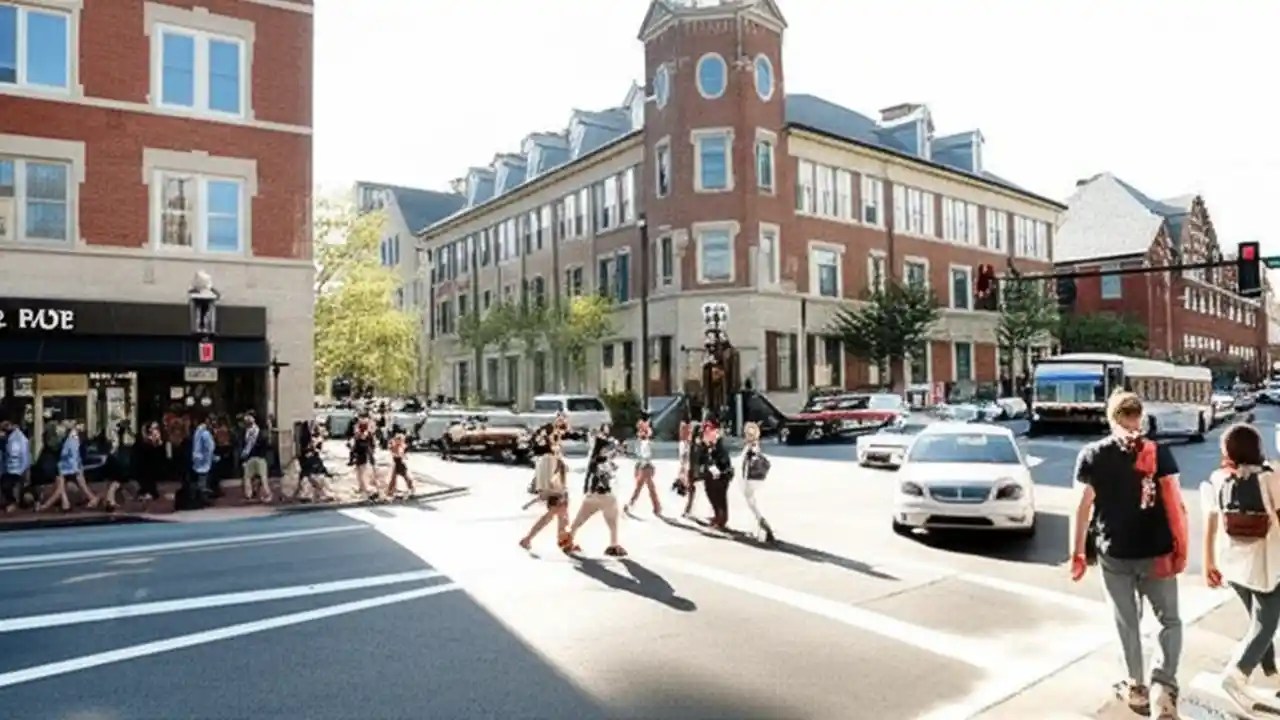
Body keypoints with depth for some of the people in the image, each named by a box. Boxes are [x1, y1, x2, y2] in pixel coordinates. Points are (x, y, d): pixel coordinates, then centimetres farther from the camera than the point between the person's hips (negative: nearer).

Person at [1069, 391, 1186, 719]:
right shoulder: (1158, 453, -7)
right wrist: (1181, 547, 0)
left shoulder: (1091, 455, -5)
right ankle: (1163, 685, -1)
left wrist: (1077, 552, 3)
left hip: (1113, 554, 1)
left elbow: (1082, 506, -4)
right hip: (1156, 553, 0)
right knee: (1170, 621, 14)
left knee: (1127, 623, 15)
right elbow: (1173, 503, -10)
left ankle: (1137, 688, 25)